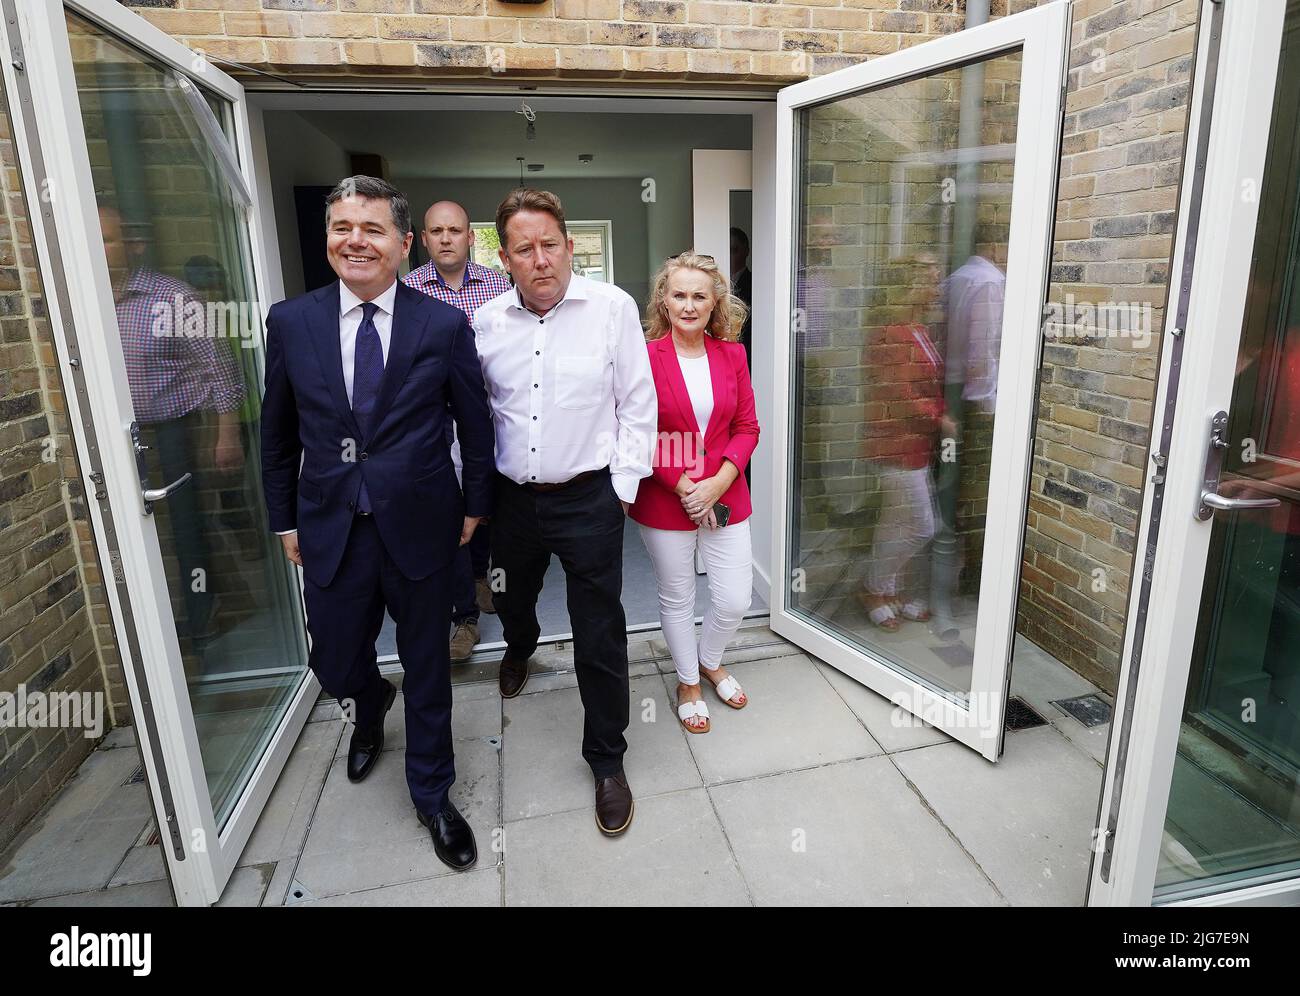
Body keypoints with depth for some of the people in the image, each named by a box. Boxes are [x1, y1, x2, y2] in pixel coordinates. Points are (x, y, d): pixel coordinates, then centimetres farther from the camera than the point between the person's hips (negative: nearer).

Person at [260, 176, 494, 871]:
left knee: (427, 670, 11)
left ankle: (432, 794, 36)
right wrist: (284, 520, 9)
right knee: (336, 665, 16)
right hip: (330, 531, 2)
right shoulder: (291, 322, 0)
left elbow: (475, 424, 3)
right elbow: (277, 434, 8)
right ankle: (370, 710, 55)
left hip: (419, 526, -2)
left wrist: (475, 504, 6)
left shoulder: (445, 325, -6)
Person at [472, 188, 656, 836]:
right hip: (512, 496, 4)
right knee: (510, 600, 26)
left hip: (588, 498, -3)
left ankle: (607, 759, 22)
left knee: (600, 635, 1)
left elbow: (637, 404, -4)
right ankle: (521, 648, 63)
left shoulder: (613, 308, -9)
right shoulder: (486, 322, 0)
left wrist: (623, 485, -6)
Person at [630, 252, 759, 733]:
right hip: (665, 500, -3)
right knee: (677, 598, 13)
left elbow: (747, 427, 3)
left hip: (725, 496, 3)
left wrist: (719, 482, -11)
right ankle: (688, 683, 38)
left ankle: (710, 661, 41)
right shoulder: (646, 356, -10)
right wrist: (683, 486, -14)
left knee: (735, 599, 8)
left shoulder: (731, 354, 2)